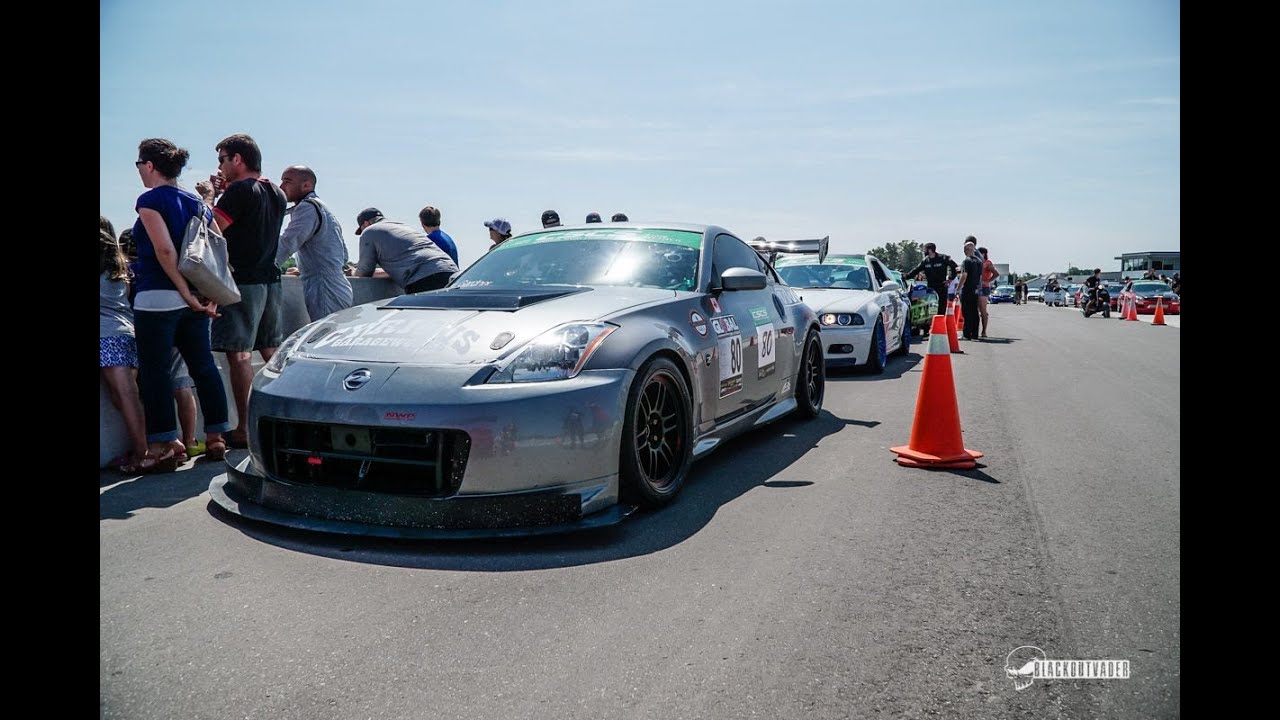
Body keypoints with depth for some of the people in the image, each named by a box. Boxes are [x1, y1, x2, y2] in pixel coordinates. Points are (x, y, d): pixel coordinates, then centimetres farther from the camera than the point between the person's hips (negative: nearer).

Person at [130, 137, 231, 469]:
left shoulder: (150, 199, -7)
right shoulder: (198, 202, 13)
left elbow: (165, 250, -18)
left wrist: (186, 293, -14)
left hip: (157, 298, -7)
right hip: (193, 300, 7)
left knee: (155, 372, 0)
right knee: (203, 366, 10)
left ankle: (162, 449, 3)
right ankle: (216, 439, 14)